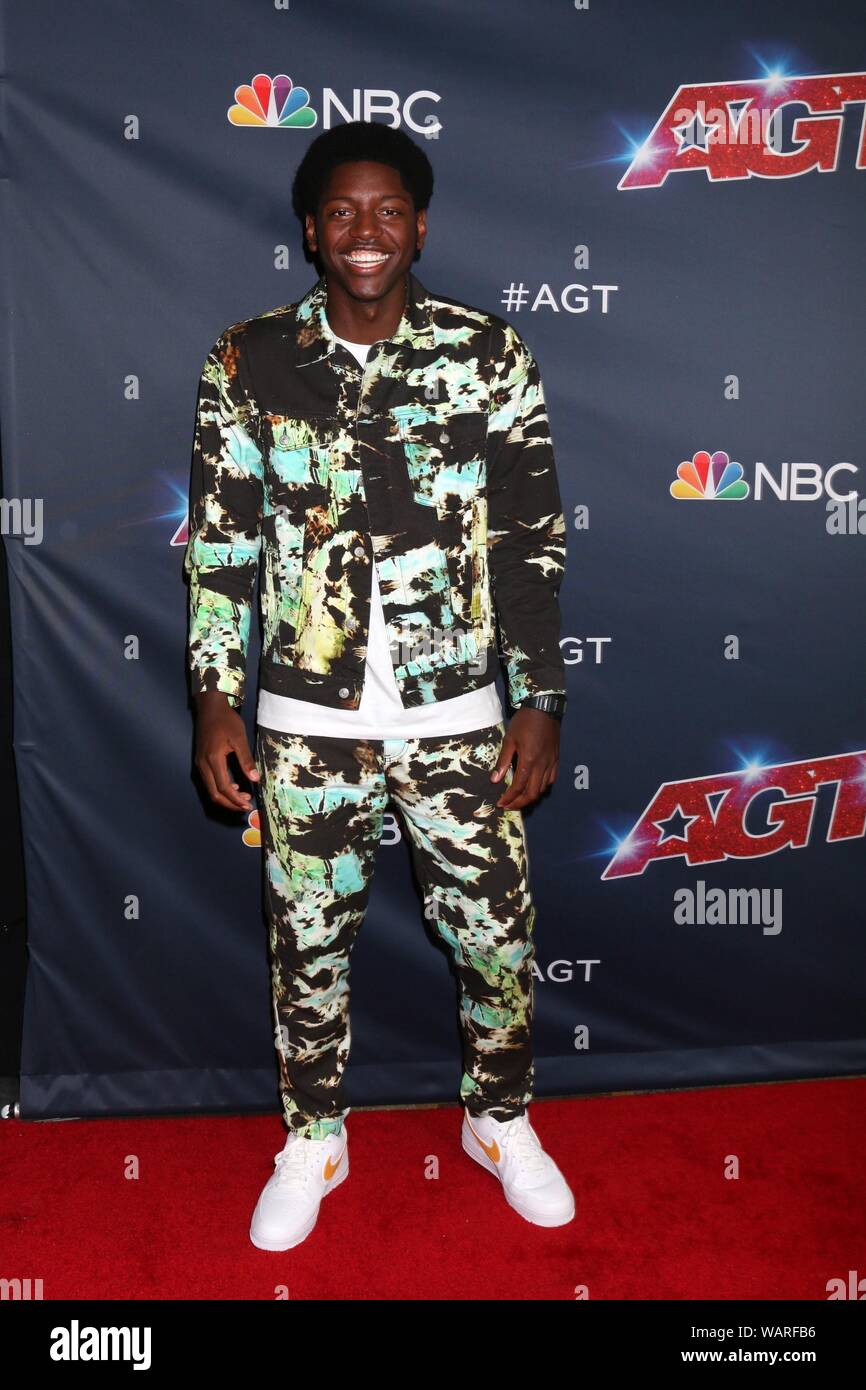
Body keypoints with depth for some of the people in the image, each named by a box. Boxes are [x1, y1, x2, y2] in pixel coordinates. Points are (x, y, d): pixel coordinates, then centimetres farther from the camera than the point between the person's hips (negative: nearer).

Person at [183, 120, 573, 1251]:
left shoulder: (491, 356, -3)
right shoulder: (250, 361, -1)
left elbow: (533, 540, -1)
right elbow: (221, 541, 2)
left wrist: (539, 704, -3)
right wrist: (216, 700, -1)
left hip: (458, 716, 0)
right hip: (307, 722, 1)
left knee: (499, 932, 10)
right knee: (308, 940, 13)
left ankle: (501, 1119, 38)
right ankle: (314, 1139, 37)